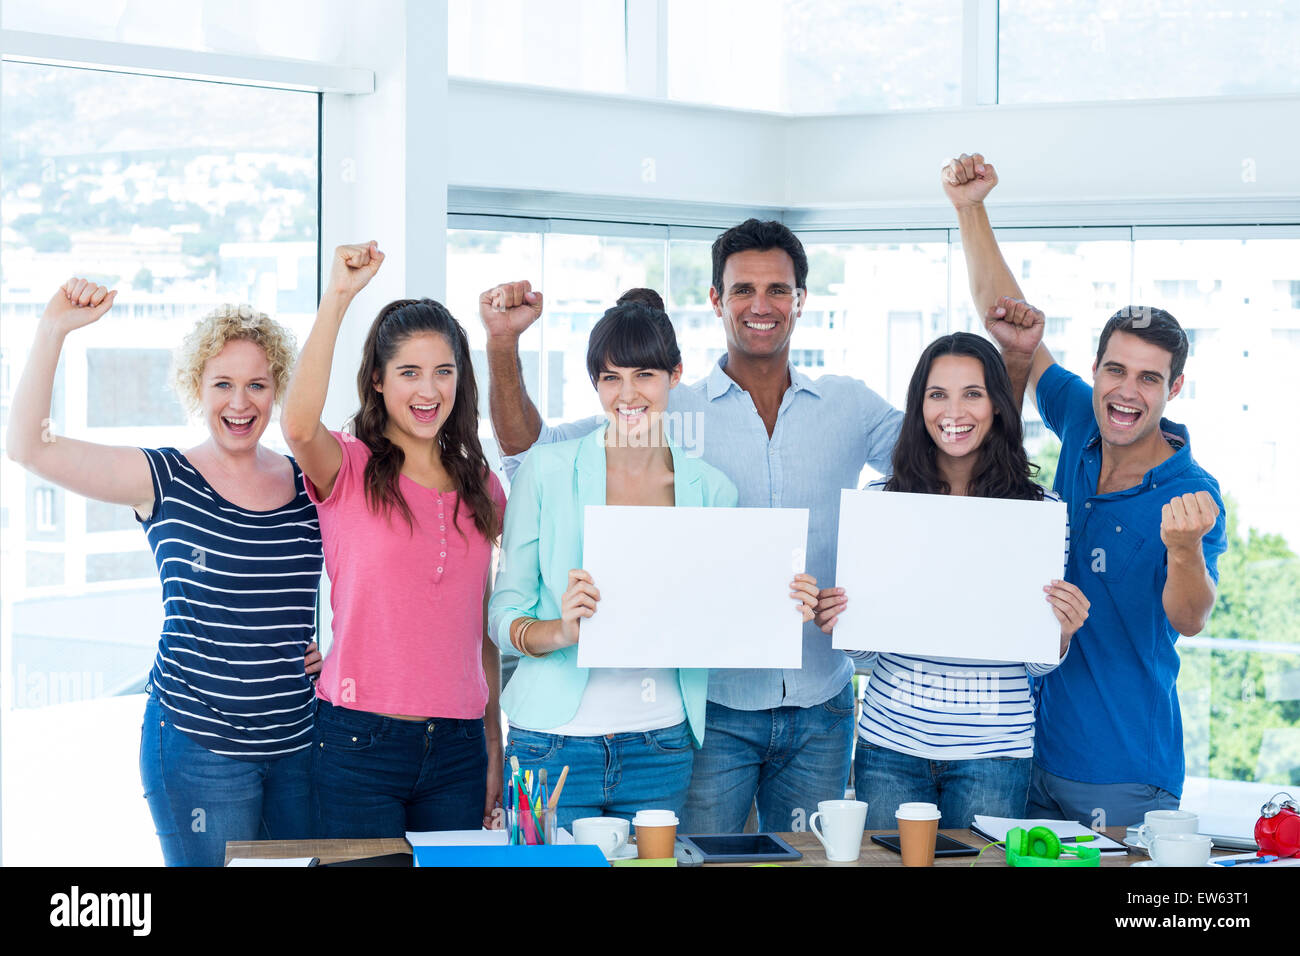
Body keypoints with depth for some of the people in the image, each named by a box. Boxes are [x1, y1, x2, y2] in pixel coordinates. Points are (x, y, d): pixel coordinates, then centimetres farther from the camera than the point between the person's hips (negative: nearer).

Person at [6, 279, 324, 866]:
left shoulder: (310, 485, 6)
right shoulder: (164, 482, -4)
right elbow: (28, 446, -13)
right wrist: (54, 330, -19)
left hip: (300, 745, 4)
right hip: (196, 745, -4)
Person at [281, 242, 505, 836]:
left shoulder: (482, 489, 12)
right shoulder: (348, 469, -1)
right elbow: (298, 426, -26)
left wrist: (495, 750, 15)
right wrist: (337, 297, -29)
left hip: (456, 745, 4)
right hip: (358, 742, -4)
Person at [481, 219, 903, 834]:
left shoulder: (849, 408, 8)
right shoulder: (671, 414, 0)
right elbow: (528, 449, -4)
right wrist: (503, 345, -18)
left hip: (820, 708, 2)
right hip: (713, 707, -2)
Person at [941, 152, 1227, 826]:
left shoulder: (1191, 496, -14)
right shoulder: (1080, 424, 1)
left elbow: (1189, 621, -25)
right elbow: (1006, 319, 6)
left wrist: (1185, 548, -46)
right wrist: (970, 210, -1)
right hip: (1037, 748, 5)